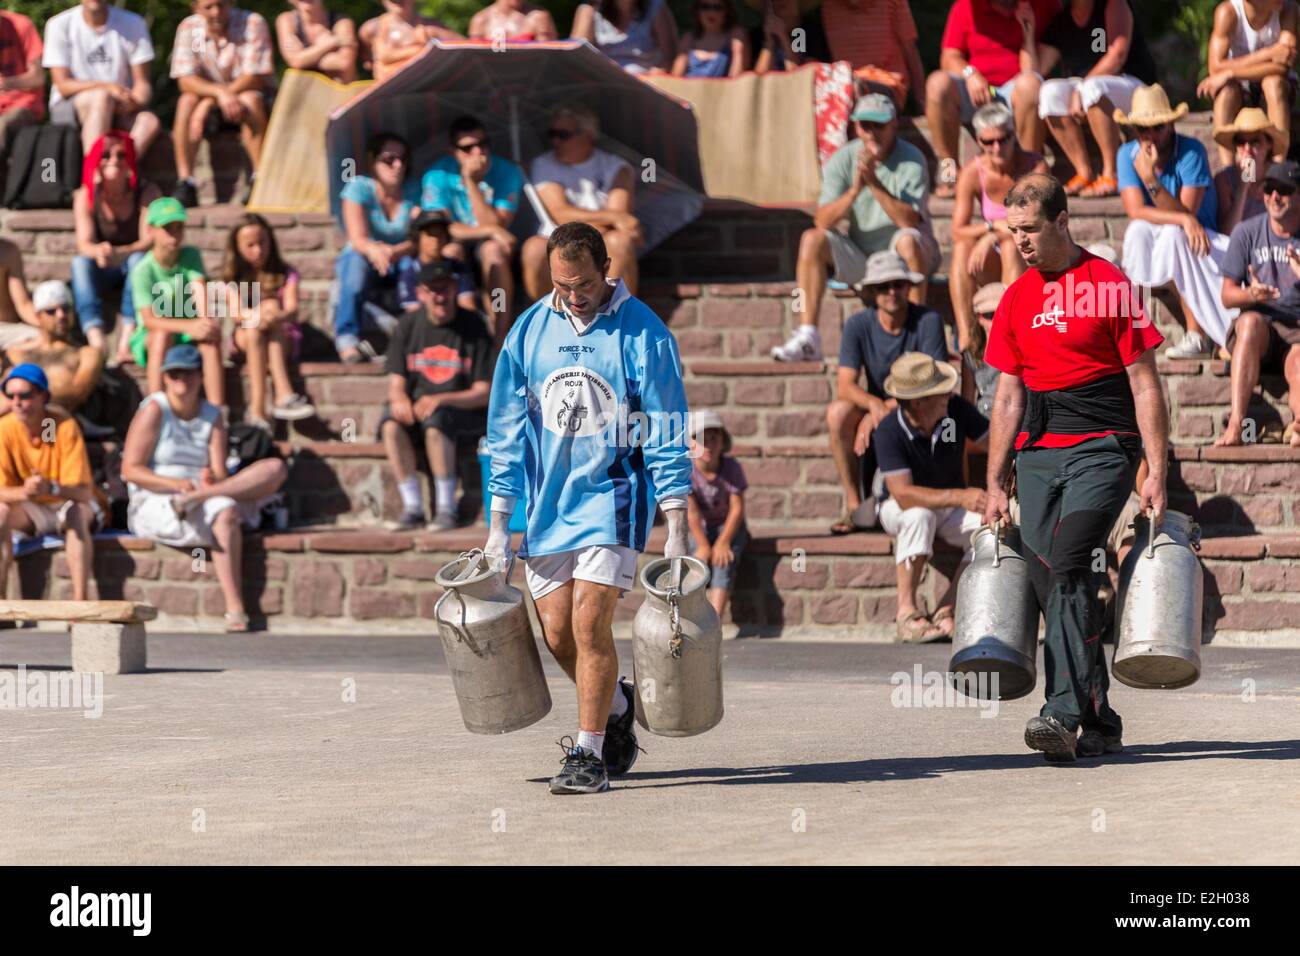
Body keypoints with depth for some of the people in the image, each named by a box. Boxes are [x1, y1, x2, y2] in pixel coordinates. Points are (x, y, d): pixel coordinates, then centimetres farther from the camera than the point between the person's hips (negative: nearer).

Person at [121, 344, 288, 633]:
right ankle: (234, 609, -42)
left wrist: (212, 481, -24)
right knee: (224, 512, -38)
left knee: (276, 469, -16)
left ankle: (198, 497, -33)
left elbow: (220, 474, 1)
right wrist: (176, 484, -24)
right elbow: (131, 470, -11)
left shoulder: (212, 416, 11)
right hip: (155, 505, -5)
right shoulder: (154, 410, -3)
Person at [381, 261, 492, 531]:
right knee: (391, 424, -28)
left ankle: (446, 509, -27)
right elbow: (396, 382, 6)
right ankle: (412, 507, -23)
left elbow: (483, 393, -8)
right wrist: (399, 398, -19)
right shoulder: (409, 325, 6)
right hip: (417, 408, 4)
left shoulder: (472, 326, -4)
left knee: (435, 421, -36)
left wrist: (441, 400, -23)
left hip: (463, 412, -4)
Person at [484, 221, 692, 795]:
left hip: (612, 496, -4)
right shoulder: (530, 330, 5)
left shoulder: (641, 333, -6)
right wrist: (499, 524, 6)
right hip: (547, 503, 4)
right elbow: (508, 429, 10)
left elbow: (666, 432, -5)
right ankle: (616, 707, 32)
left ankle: (589, 754, -4)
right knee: (557, 633, 5)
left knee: (589, 624, -13)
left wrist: (676, 527, -9)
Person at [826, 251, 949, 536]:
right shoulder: (858, 325, -7)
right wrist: (874, 404, -37)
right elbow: (845, 385, -15)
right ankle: (853, 506, -20)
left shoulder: (928, 321, -15)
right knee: (837, 412, -28)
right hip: (877, 405, 3)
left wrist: (887, 408, -28)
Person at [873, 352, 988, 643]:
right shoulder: (890, 432, -27)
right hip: (900, 509, -4)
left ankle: (945, 611, -19)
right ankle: (906, 611, -28)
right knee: (919, 516, -39)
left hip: (951, 509, 4)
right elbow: (903, 494, -35)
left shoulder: (956, 409, -15)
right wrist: (959, 497, -45)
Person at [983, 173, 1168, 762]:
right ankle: (1100, 722, 12)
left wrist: (1156, 473, -10)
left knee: (1067, 568, -21)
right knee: (1049, 583, 2)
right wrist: (995, 484, 12)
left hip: (1101, 449, -6)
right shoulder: (1017, 299, 14)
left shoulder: (1110, 286, -3)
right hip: (1037, 454, 6)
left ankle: (1064, 713, -28)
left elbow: (1145, 386, -3)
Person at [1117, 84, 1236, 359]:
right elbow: (1136, 211, -20)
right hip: (1152, 249, 2)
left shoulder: (1191, 152, -18)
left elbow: (1186, 211, -25)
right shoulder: (1128, 155, -8)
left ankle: (1197, 334, -33)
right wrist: (1183, 219, -33)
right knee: (1139, 229, -30)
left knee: (1173, 235, -35)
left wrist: (1151, 179, -36)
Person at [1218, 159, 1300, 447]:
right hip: (1256, 334, 1)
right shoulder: (1247, 232, 6)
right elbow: (1227, 296, 5)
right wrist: (1252, 294, -19)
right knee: (1250, 321, -34)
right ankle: (1236, 422, -44)